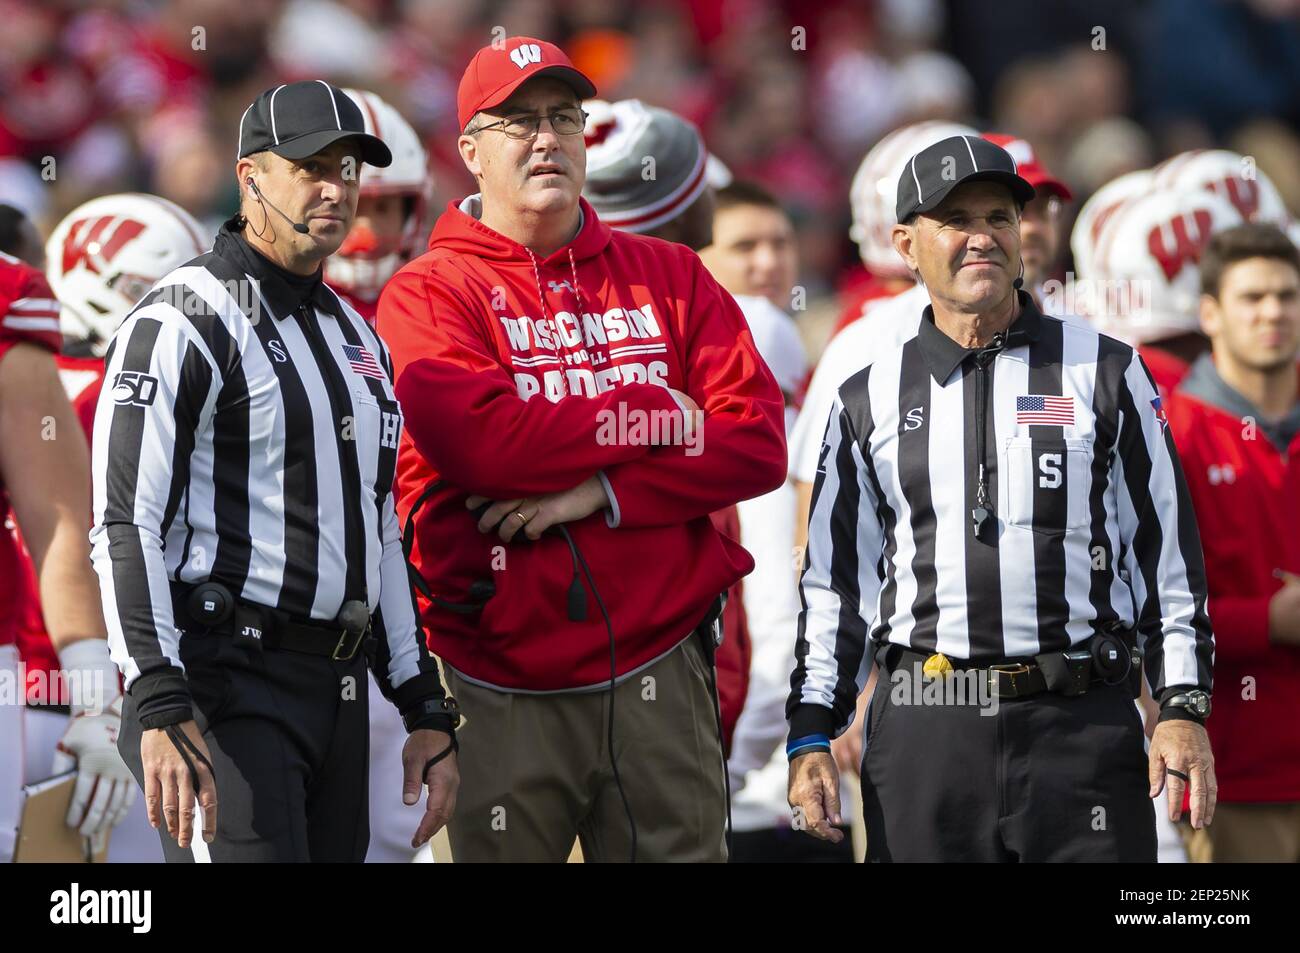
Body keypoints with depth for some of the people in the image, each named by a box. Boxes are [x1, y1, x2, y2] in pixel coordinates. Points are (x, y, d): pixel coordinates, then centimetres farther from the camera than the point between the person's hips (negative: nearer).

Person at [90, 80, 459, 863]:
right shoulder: (183, 322, -7)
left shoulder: (358, 339, 19)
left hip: (338, 701, 8)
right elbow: (126, 526, -15)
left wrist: (429, 715, 17)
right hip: (225, 692, -8)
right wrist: (161, 710, -24)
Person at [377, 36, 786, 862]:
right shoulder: (430, 293, 2)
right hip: (503, 692, -3)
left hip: (661, 676, 3)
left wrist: (603, 493, -12)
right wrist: (658, 421, -7)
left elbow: (758, 444, 1)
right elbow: (479, 443, -17)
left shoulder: (670, 279, 12)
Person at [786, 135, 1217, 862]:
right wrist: (812, 734, 8)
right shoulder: (869, 401, 12)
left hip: (1082, 725, -1)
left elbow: (1169, 551, 7)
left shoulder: (1104, 373, 8)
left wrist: (1184, 708, -1)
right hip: (922, 736, 1)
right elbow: (836, 581, 15)